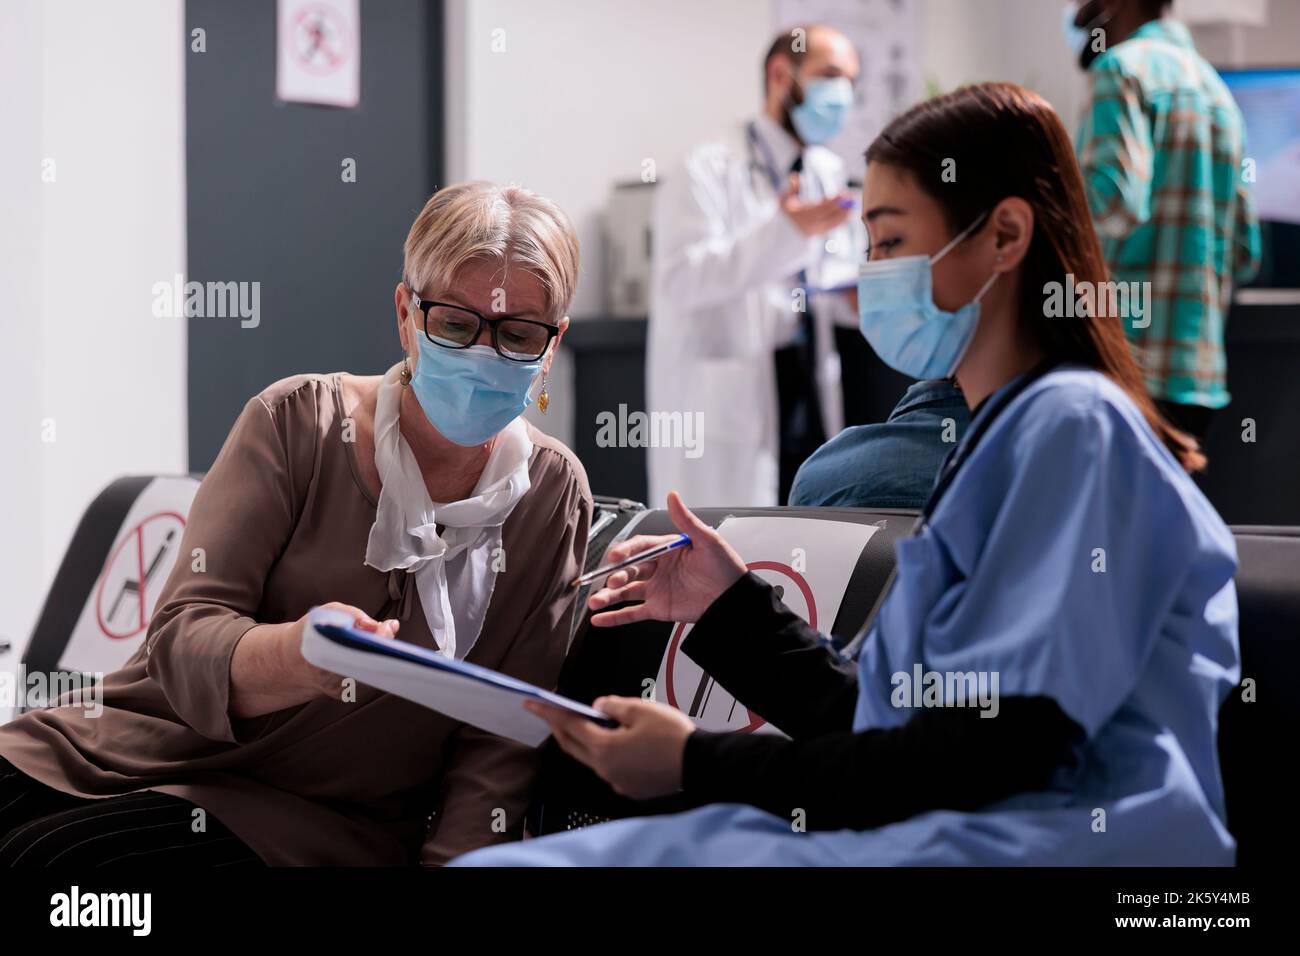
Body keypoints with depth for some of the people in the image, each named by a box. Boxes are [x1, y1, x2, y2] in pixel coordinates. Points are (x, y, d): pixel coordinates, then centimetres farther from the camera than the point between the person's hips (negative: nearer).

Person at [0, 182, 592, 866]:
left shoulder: (553, 496, 3)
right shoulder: (298, 423, 0)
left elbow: (497, 757, 2)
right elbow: (179, 641, -11)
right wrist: (295, 656, -33)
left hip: (315, 835, -2)